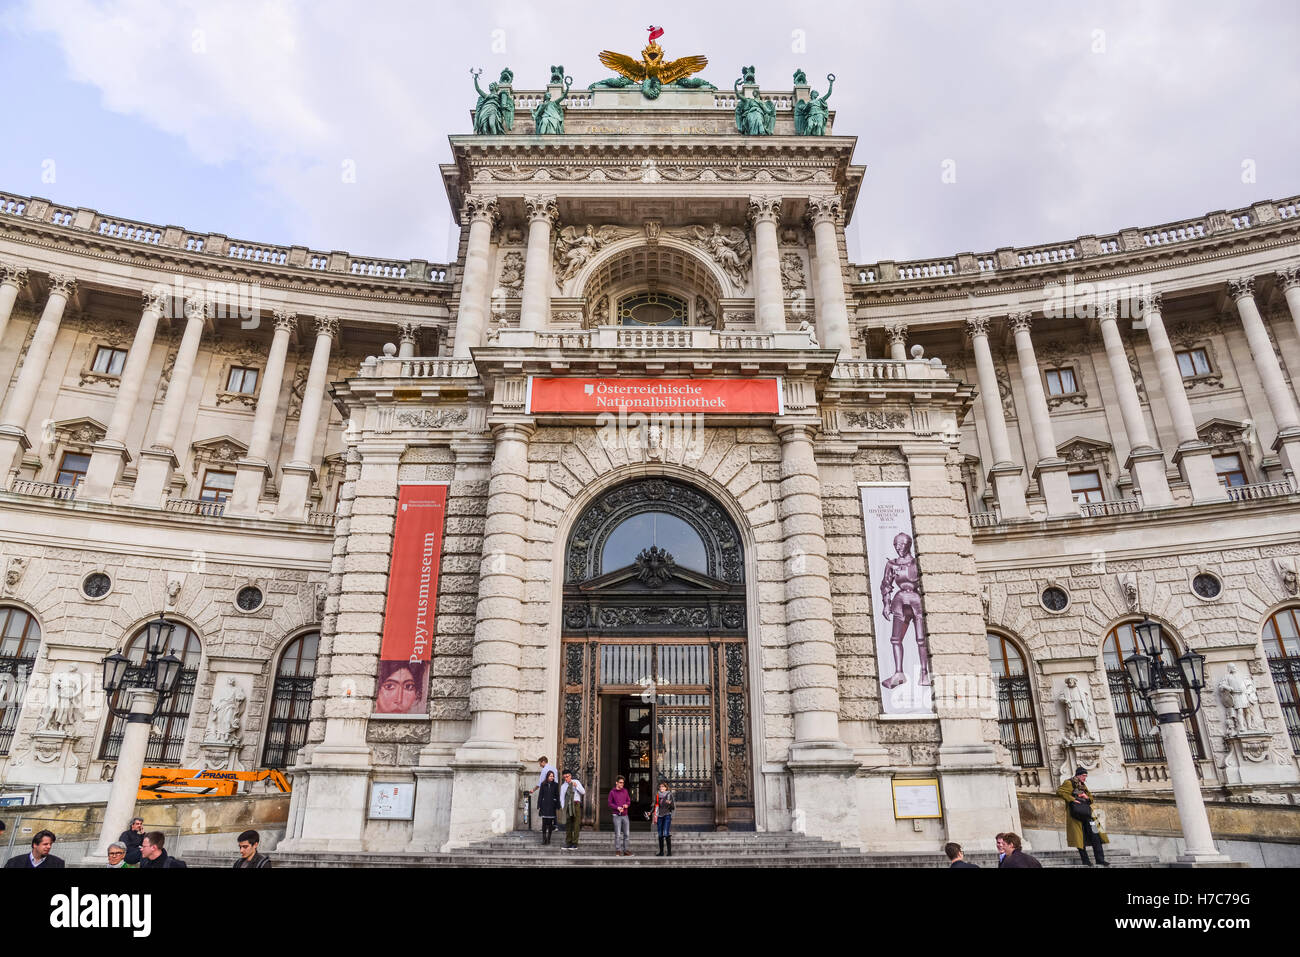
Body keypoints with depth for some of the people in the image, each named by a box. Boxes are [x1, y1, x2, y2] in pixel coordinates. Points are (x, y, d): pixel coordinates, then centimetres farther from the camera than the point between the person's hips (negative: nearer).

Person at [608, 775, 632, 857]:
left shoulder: (625, 791, 10)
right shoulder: (612, 792, -1)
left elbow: (629, 801, 16)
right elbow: (610, 803, 0)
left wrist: (627, 805, -6)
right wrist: (617, 807, -15)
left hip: (625, 815, 4)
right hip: (616, 816, -4)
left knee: (627, 834, 5)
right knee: (618, 834, -4)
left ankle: (625, 850, 15)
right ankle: (617, 851, 7)